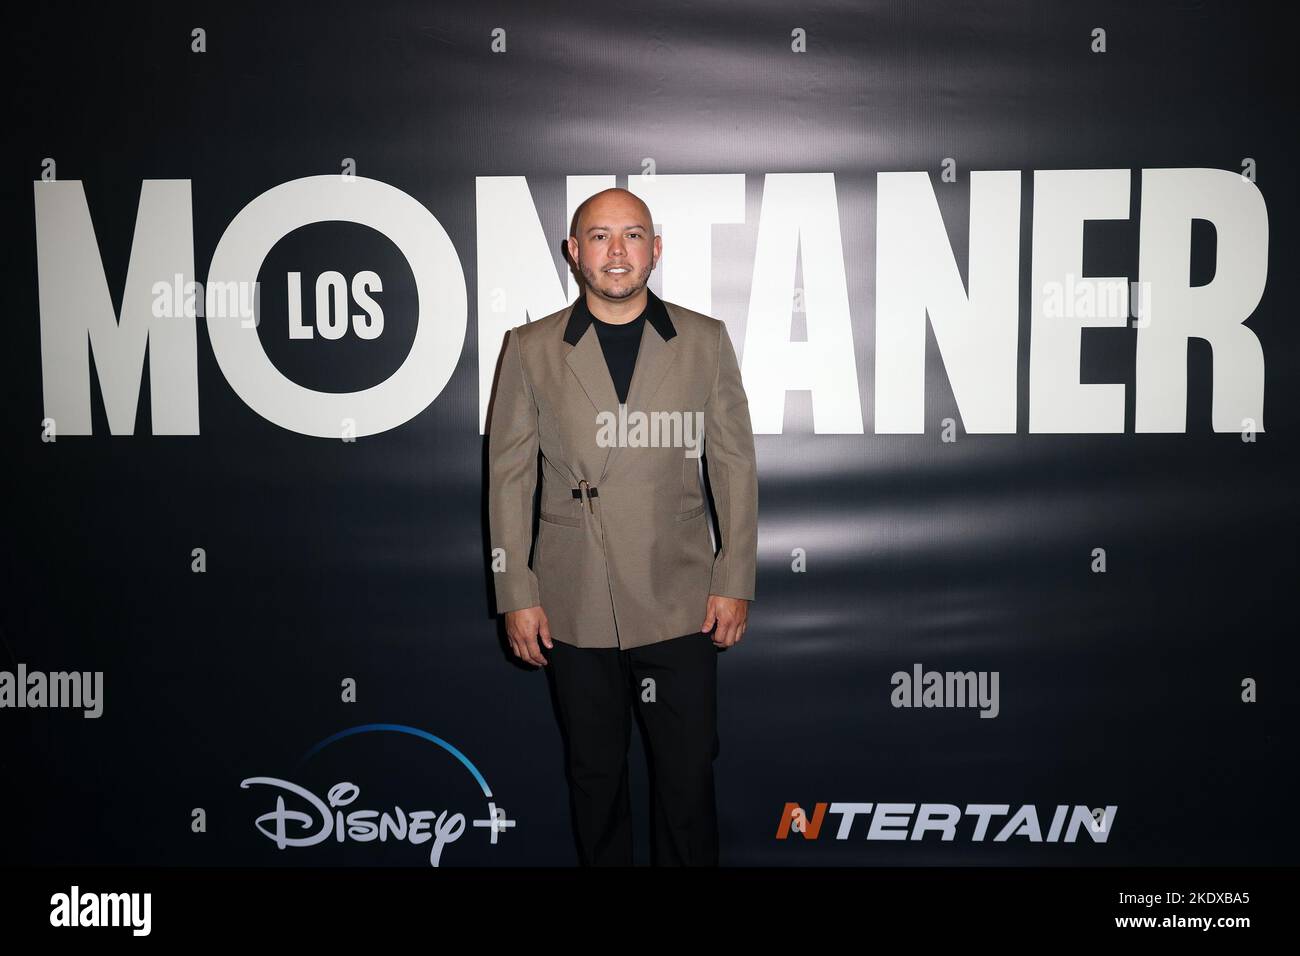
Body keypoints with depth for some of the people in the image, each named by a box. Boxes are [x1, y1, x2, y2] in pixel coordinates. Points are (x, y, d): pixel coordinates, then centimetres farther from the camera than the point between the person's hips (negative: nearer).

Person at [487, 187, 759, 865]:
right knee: (594, 773, 14)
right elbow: (509, 477, 3)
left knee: (688, 776, 7)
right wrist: (515, 594, -1)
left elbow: (734, 466, 4)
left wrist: (735, 582, 0)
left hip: (680, 605, 0)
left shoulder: (705, 341, 3)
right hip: (573, 607, 0)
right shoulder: (530, 349, 2)